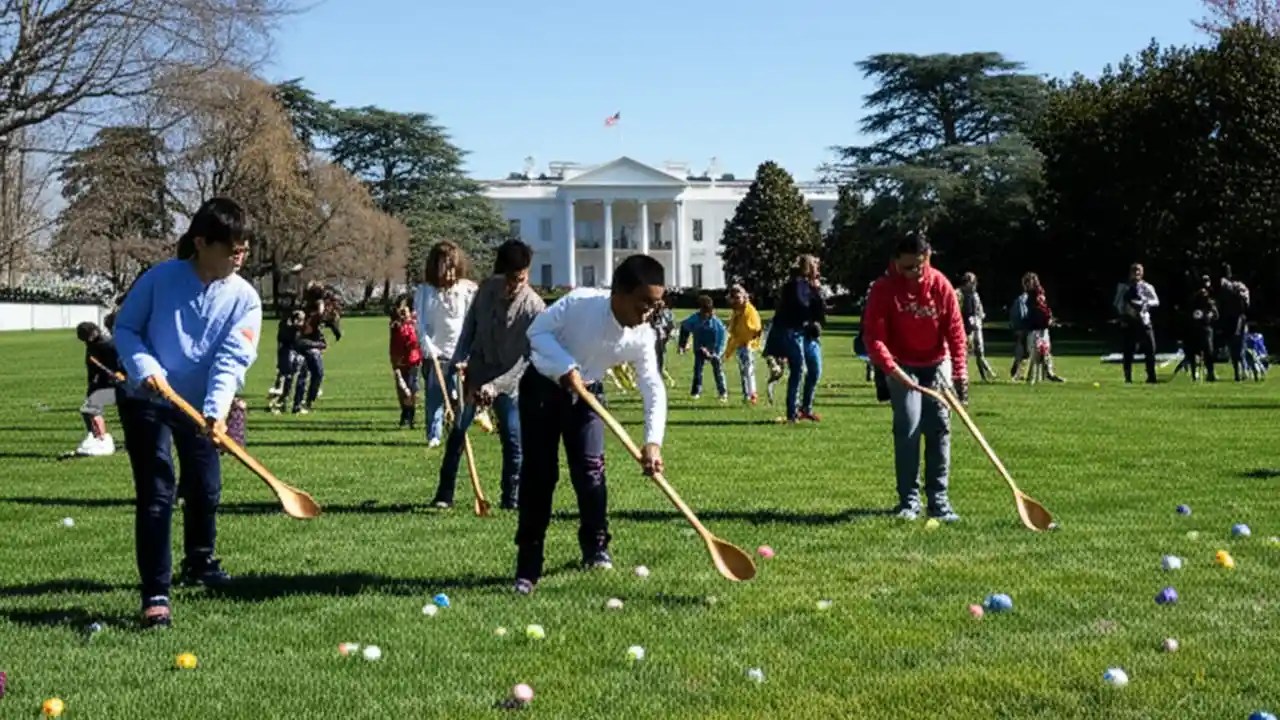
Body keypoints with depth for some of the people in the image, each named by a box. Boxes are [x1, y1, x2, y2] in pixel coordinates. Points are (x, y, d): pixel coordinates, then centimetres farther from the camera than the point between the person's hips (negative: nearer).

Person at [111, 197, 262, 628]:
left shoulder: (245, 297, -9)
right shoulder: (160, 278, -13)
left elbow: (232, 359, -18)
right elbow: (125, 328, -5)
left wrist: (217, 410, -32)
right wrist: (144, 366, -23)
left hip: (201, 407, 4)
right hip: (147, 401, -3)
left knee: (205, 489, 14)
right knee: (156, 494, -10)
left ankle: (200, 563, 41)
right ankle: (155, 595, -8)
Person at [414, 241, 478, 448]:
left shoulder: (468, 289, -2)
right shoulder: (424, 291, 1)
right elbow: (420, 322, -1)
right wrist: (427, 346, -14)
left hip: (460, 353, -1)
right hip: (435, 353, 1)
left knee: (460, 397, -1)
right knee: (434, 397, 4)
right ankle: (433, 436, 11)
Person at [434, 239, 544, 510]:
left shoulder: (534, 308, -20)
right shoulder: (486, 289, -8)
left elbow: (527, 359, -19)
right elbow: (470, 326, 6)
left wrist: (495, 386, -24)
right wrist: (459, 358, -8)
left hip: (508, 382, -3)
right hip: (474, 373, 3)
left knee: (513, 441, -2)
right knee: (457, 432, 6)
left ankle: (511, 498, 10)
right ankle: (445, 494, 14)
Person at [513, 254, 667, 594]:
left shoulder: (642, 337, -19)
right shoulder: (579, 303, -29)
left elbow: (654, 389, -18)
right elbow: (538, 331, -18)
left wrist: (653, 441, -30)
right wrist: (566, 368, -31)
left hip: (587, 393, 3)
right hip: (543, 386, -3)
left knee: (590, 469, -6)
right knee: (538, 474, -5)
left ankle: (596, 547, 15)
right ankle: (528, 567, 0)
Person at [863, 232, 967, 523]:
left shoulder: (941, 285, -9)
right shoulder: (884, 289, -16)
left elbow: (955, 330, -7)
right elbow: (874, 335, -19)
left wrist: (960, 373, -11)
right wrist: (891, 368, -30)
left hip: (936, 363, 2)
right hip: (902, 367, -2)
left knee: (939, 429, 0)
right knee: (907, 429, -10)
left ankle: (938, 500, 6)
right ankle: (909, 500, -1)